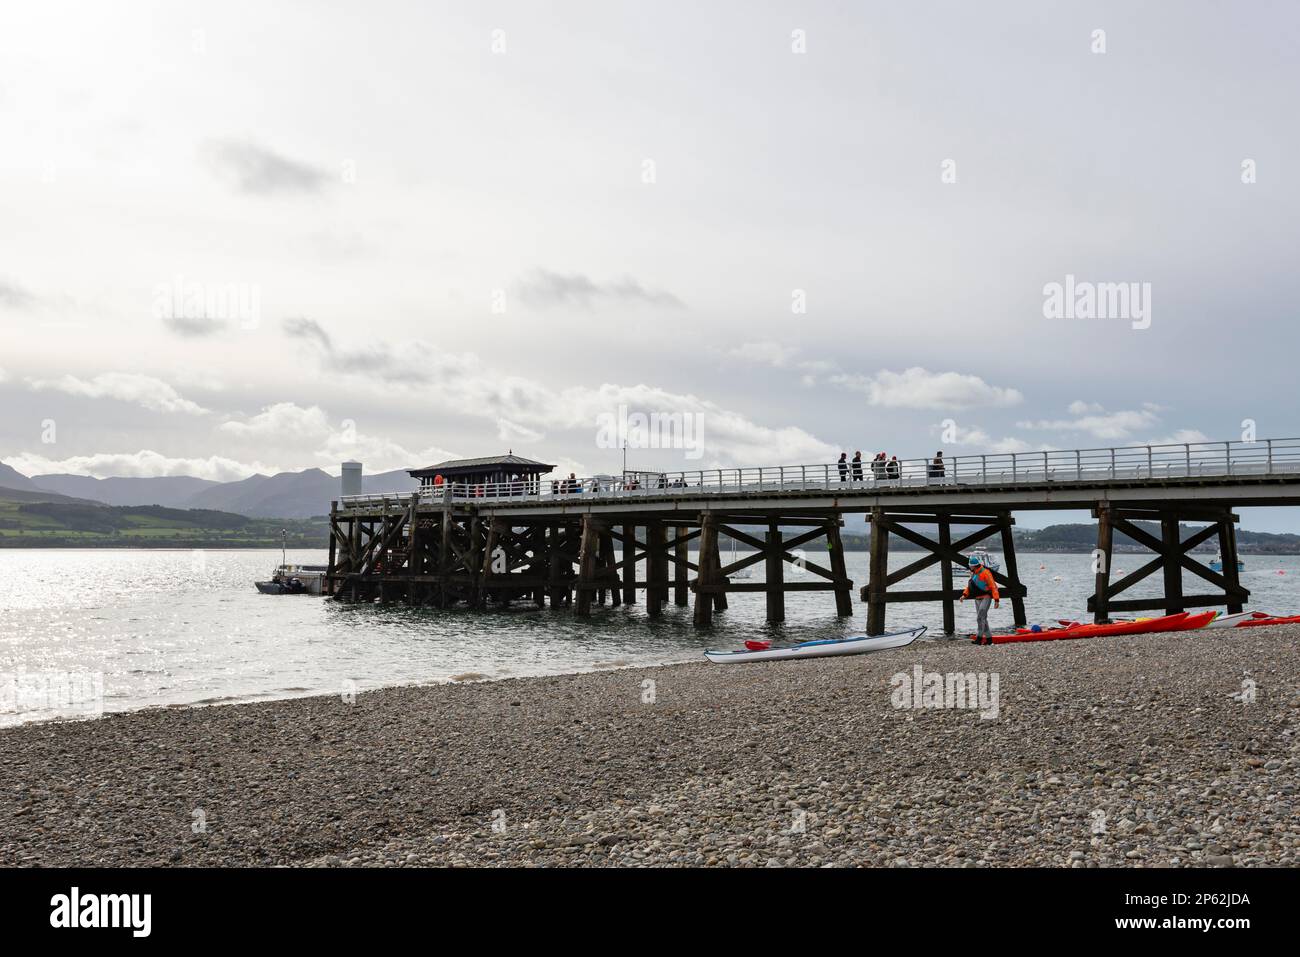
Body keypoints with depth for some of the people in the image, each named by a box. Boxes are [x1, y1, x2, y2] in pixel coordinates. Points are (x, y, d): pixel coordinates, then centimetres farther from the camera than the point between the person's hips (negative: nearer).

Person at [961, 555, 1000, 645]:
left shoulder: (985, 573, -15)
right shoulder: (973, 573, 11)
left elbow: (993, 586, -15)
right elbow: (969, 585, 19)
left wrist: (996, 600, -19)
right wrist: (964, 595, 4)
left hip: (985, 598, -9)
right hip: (977, 599, 9)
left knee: (980, 618, -15)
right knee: (982, 618, 10)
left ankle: (979, 637, -14)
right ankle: (989, 638, 17)